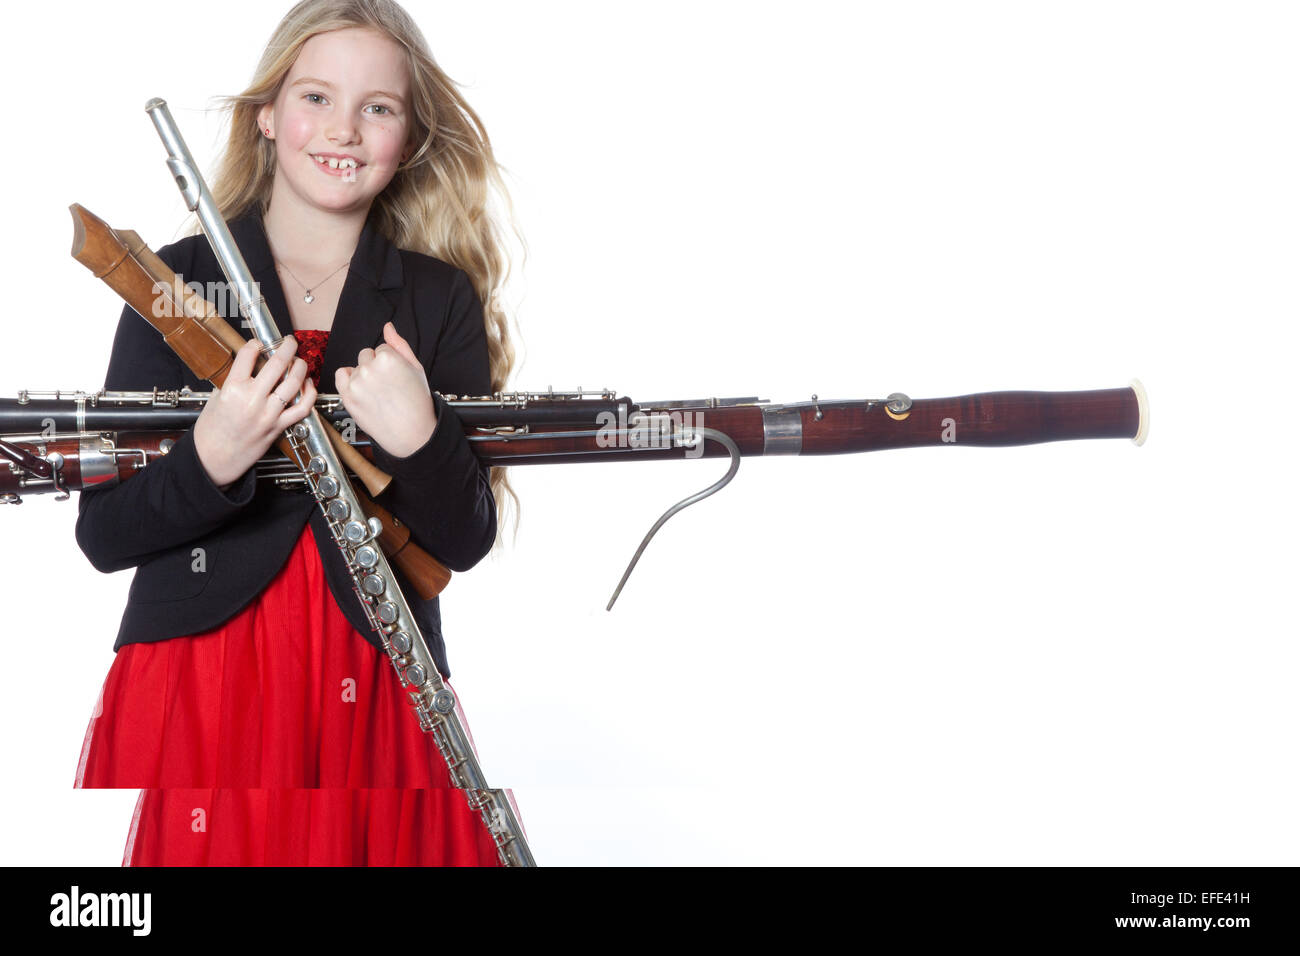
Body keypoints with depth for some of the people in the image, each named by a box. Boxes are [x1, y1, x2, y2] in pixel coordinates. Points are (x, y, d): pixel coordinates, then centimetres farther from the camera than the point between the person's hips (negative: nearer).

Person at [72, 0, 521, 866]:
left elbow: (466, 542, 0)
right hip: (193, 687, 0)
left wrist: (416, 438, -18)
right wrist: (210, 460, -20)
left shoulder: (442, 298, 4)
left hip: (376, 692, 1)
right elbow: (102, 535, -2)